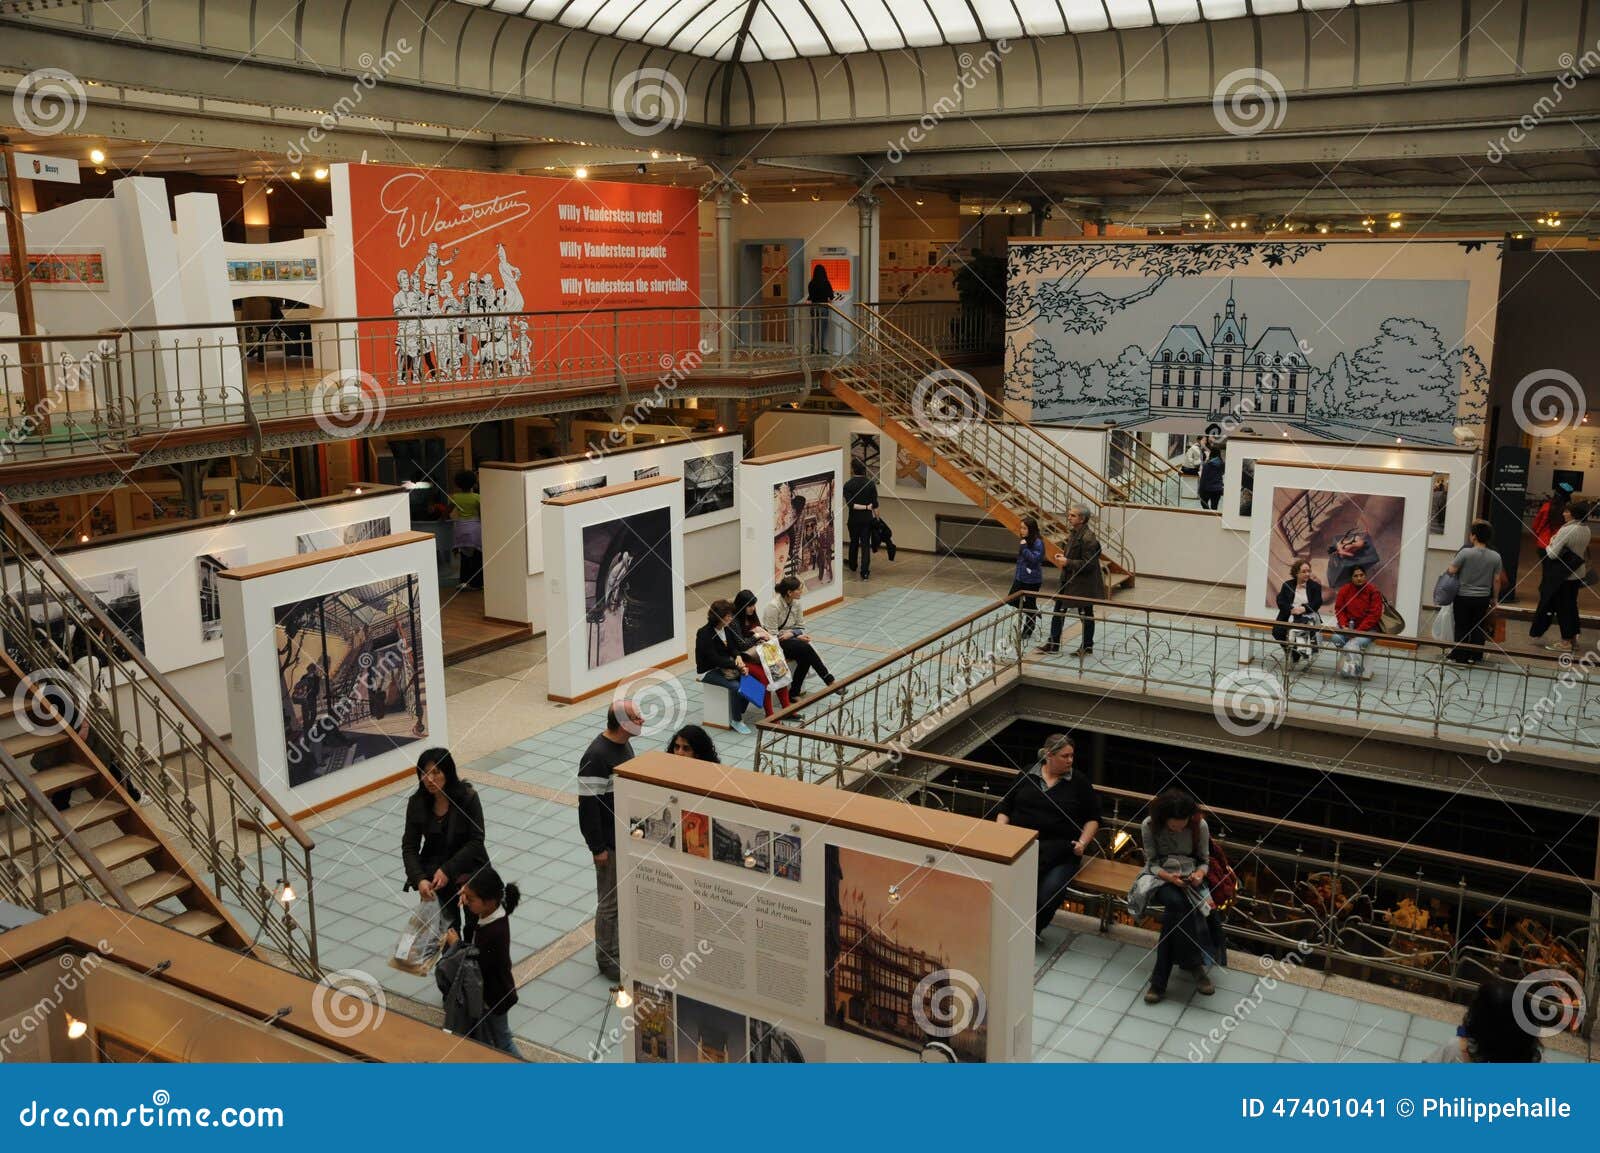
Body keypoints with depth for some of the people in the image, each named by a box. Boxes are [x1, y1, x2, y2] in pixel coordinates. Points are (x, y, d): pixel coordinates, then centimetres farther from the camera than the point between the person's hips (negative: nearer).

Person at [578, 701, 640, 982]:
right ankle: (607, 960, 19)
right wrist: (598, 848, -20)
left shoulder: (623, 744, 2)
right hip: (610, 842, -9)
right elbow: (588, 805, -24)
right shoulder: (596, 757, -27)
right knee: (610, 902, 5)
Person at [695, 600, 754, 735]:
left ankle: (738, 713, -1)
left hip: (723, 667, 7)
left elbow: (732, 647, 9)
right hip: (708, 671, -7)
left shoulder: (726, 628, 1)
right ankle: (735, 721, -11)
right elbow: (714, 659, -25)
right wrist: (736, 665, -30)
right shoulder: (705, 634, -21)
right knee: (736, 686, -28)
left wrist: (738, 656, -15)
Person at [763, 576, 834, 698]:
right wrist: (798, 636, -22)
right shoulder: (773, 606, -21)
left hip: (790, 639, 7)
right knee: (805, 647, -28)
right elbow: (773, 635, -21)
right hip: (774, 643, -7)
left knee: (805, 657, -25)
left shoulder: (796, 603, 0)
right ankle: (829, 681, -23)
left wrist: (791, 633, -17)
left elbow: (800, 627, 6)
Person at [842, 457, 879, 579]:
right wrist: (876, 518, 5)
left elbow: (850, 505, -19)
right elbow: (875, 504, -5)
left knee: (854, 542, 20)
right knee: (866, 544, 3)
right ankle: (864, 572, -5)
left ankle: (852, 565, 41)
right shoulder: (871, 483, -6)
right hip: (867, 519, 1)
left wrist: (865, 507, -11)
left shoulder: (848, 485, -11)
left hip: (854, 519, -1)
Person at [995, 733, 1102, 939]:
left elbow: (1093, 818, 14)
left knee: (1048, 894, -29)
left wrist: (1083, 842, -2)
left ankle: (1034, 929, 0)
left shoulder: (1080, 782, 10)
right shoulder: (1027, 775, 13)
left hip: (1059, 847, -1)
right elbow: (1005, 807, 17)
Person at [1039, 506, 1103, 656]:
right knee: (1058, 611, 10)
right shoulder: (1073, 532, 6)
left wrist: (1067, 562, -23)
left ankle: (1087, 646, 23)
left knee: (1086, 615, 9)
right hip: (1069, 580, 9)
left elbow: (1088, 564, -25)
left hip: (1083, 584, -9)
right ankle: (1053, 643, 19)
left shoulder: (1088, 538, -23)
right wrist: (1063, 557, 2)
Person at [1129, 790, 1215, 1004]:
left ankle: (1160, 980, -25)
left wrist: (1199, 874, -19)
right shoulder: (1150, 825, -9)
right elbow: (1151, 863, -4)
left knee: (1176, 909, -33)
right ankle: (1194, 965, -24)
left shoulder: (1200, 826, -6)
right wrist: (1169, 877, -24)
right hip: (1159, 877, -1)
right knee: (1177, 902, -36)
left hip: (1188, 880, 1)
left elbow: (1204, 860, 4)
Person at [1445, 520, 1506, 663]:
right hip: (1483, 598, 3)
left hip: (1463, 597, -3)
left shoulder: (1466, 552, -17)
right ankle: (1474, 656, 18)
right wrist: (1495, 598, 12)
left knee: (1462, 627, 9)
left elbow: (1451, 571, -14)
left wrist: (1446, 571, 10)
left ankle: (1460, 655, 11)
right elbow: (1497, 580, 0)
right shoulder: (1496, 557, -5)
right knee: (1478, 628, 14)